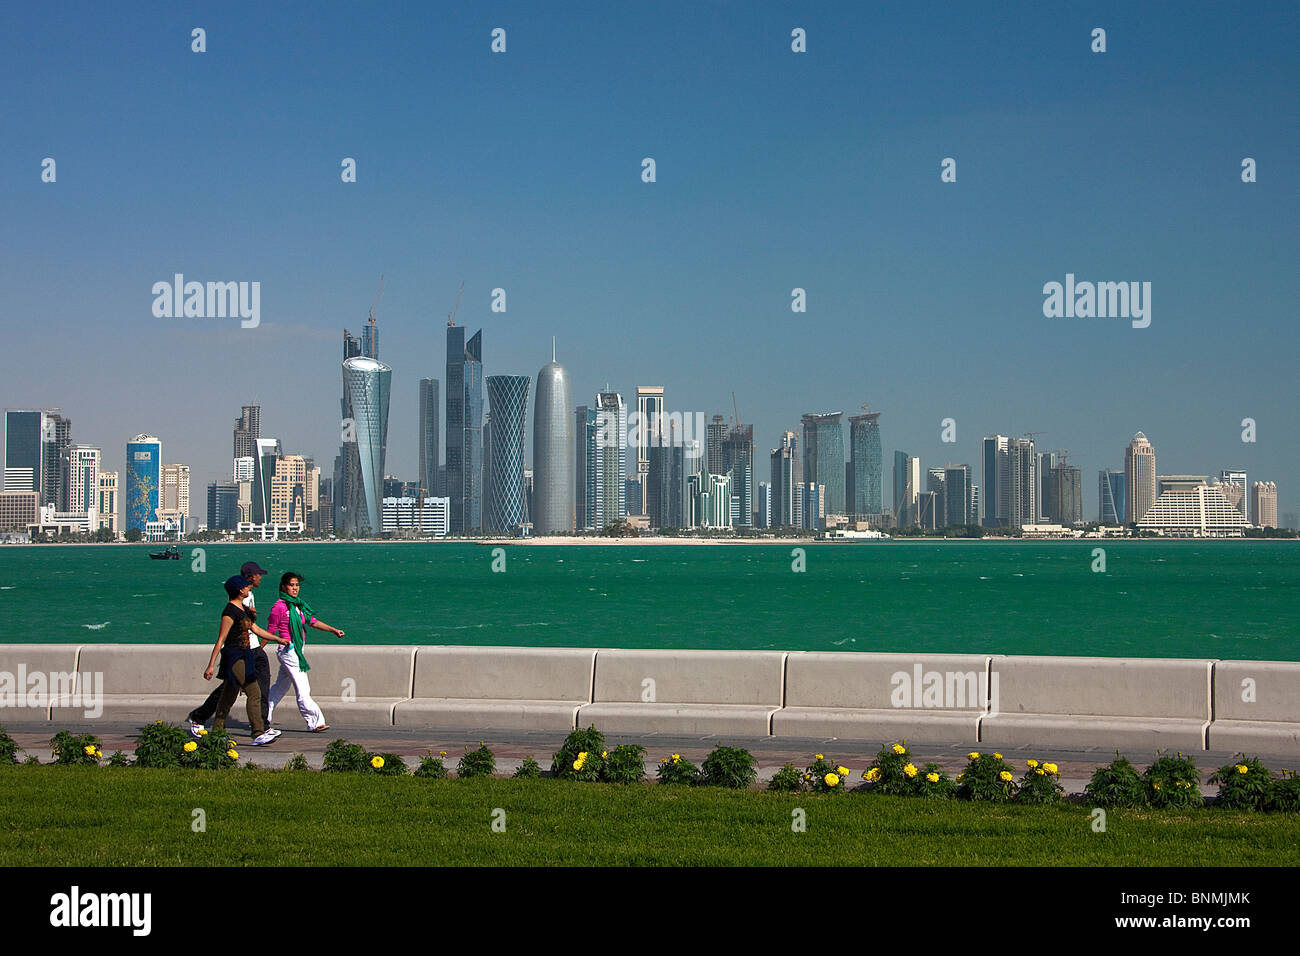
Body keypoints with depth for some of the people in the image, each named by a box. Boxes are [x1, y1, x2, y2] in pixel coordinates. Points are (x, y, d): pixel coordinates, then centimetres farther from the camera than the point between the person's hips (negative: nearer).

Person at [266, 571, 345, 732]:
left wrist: (333, 630, 2)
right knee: (303, 690, -9)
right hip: (288, 651, -9)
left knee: (281, 687, 16)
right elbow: (270, 631, -7)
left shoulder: (299, 605, 13)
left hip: (297, 651, 9)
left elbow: (313, 622, 12)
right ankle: (315, 722, -7)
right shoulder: (280, 606, -10)